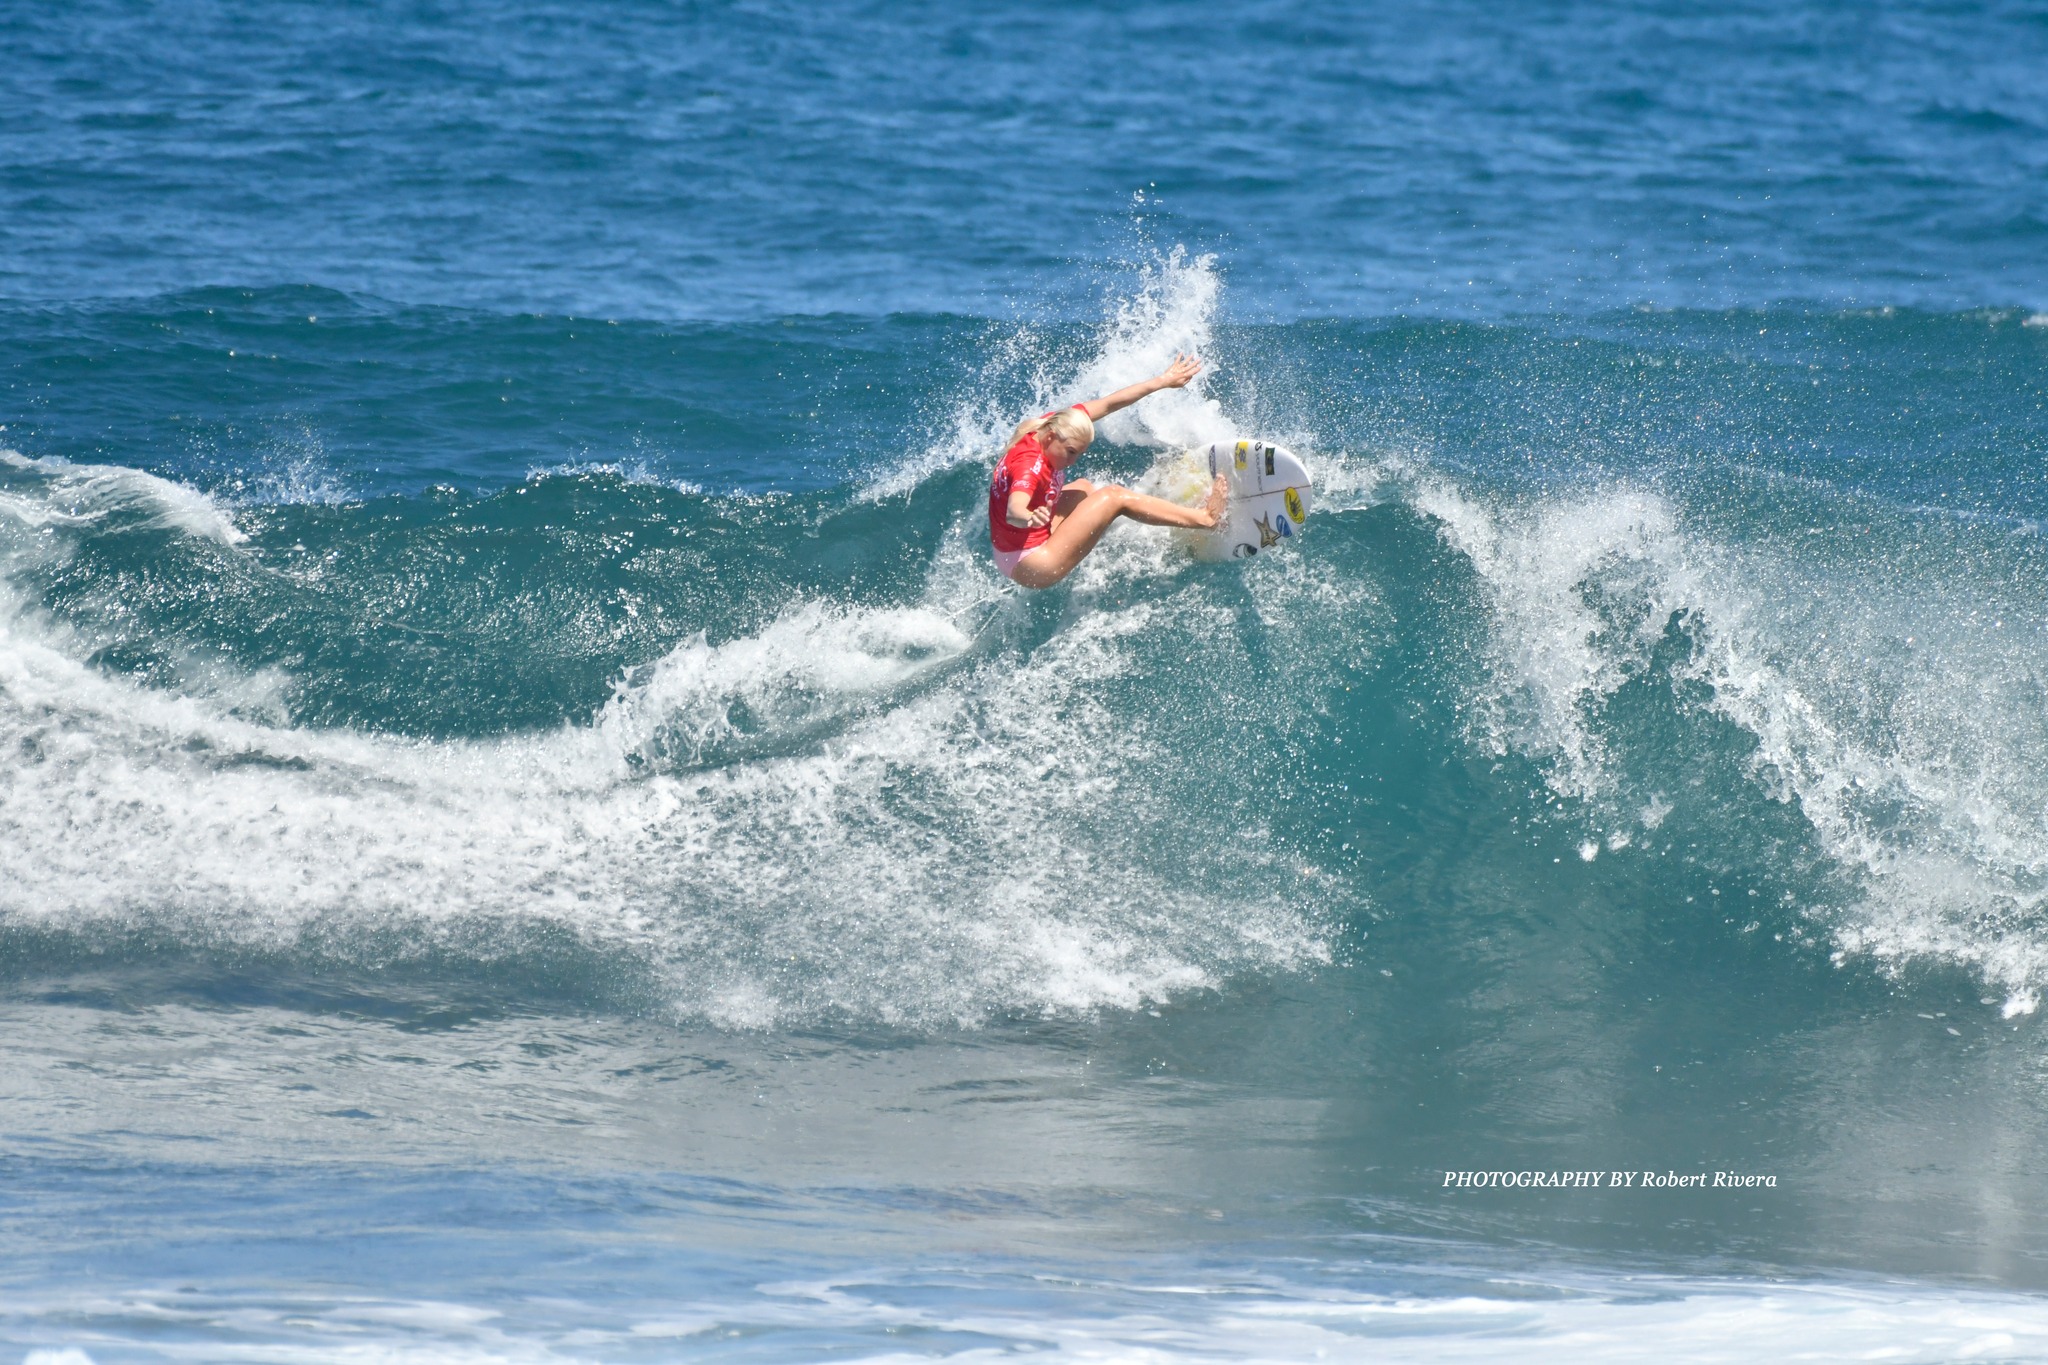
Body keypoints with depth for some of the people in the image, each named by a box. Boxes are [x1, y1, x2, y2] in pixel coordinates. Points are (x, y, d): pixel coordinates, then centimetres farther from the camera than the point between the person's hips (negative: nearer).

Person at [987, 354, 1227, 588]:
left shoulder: (1051, 424, -6)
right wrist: (1029, 518, -75)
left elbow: (1108, 404, 0)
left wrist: (1164, 381, 7)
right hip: (1029, 568, -10)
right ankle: (1206, 518, -3)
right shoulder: (1029, 463, -30)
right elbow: (1013, 511, -50)